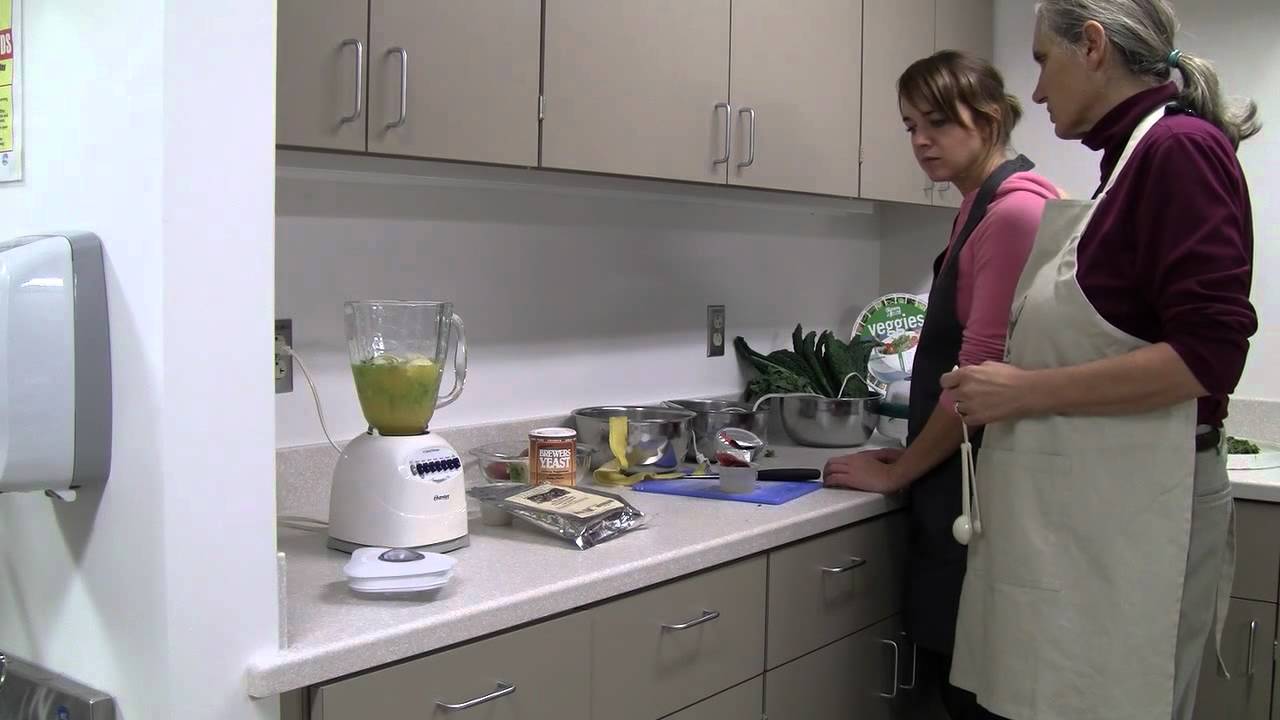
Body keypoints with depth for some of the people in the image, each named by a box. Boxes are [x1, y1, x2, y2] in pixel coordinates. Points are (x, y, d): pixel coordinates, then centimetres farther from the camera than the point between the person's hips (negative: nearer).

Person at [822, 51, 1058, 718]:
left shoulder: (1015, 210, -14)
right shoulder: (978, 211, 15)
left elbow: (983, 373, -17)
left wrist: (898, 472, -8)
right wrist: (910, 453, 9)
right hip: (956, 481, 9)